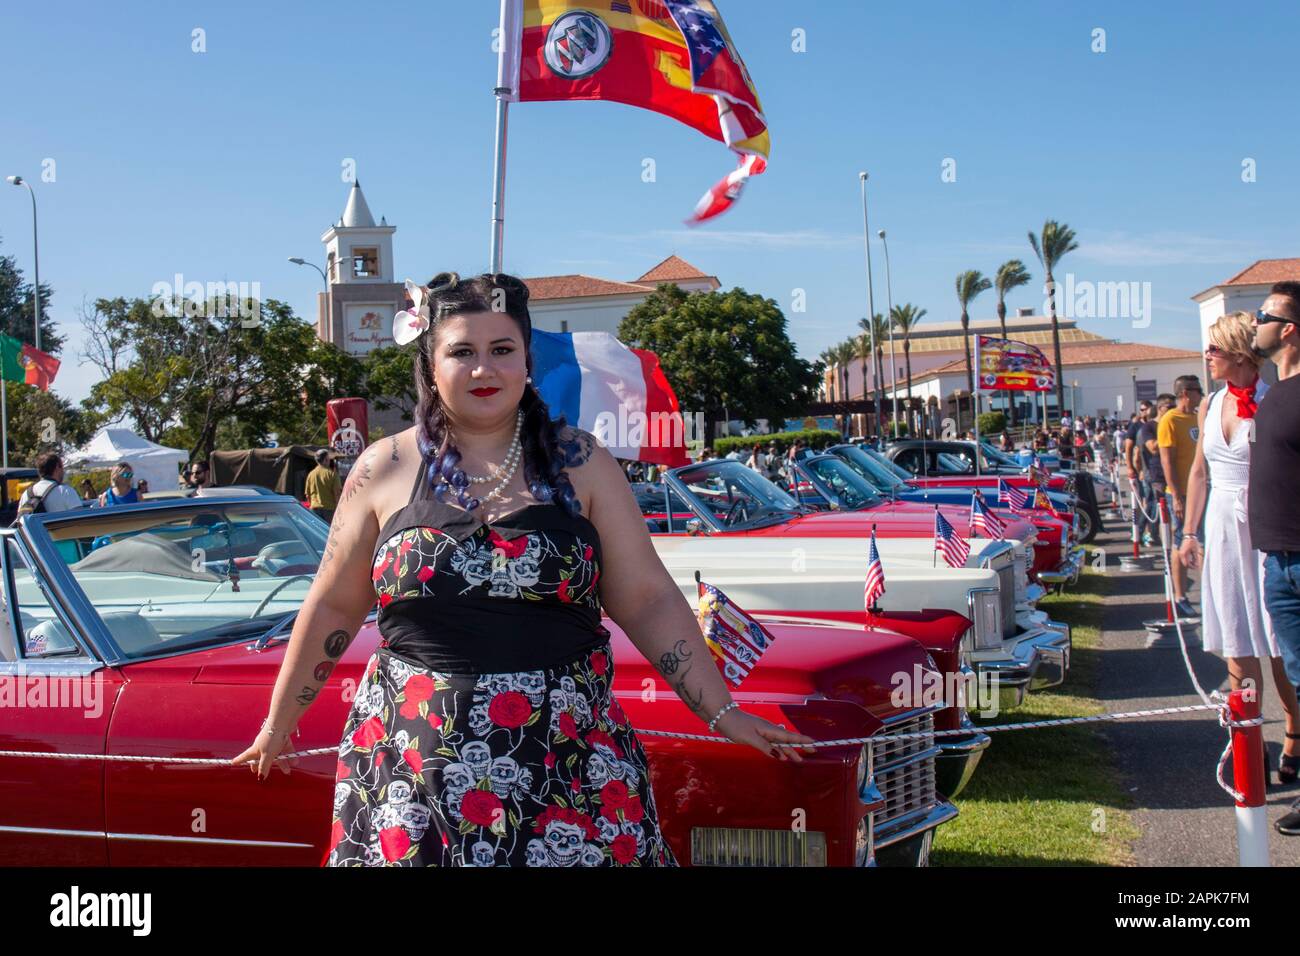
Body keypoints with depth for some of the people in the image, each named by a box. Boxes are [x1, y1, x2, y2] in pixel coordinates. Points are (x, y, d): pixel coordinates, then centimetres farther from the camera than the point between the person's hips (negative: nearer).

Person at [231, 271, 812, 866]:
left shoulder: (579, 462, 4)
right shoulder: (385, 470, 4)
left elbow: (649, 602, 3)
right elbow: (333, 606, 12)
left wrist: (722, 713, -2)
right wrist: (279, 722, 16)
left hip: (568, 763, 0)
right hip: (417, 759, 0)